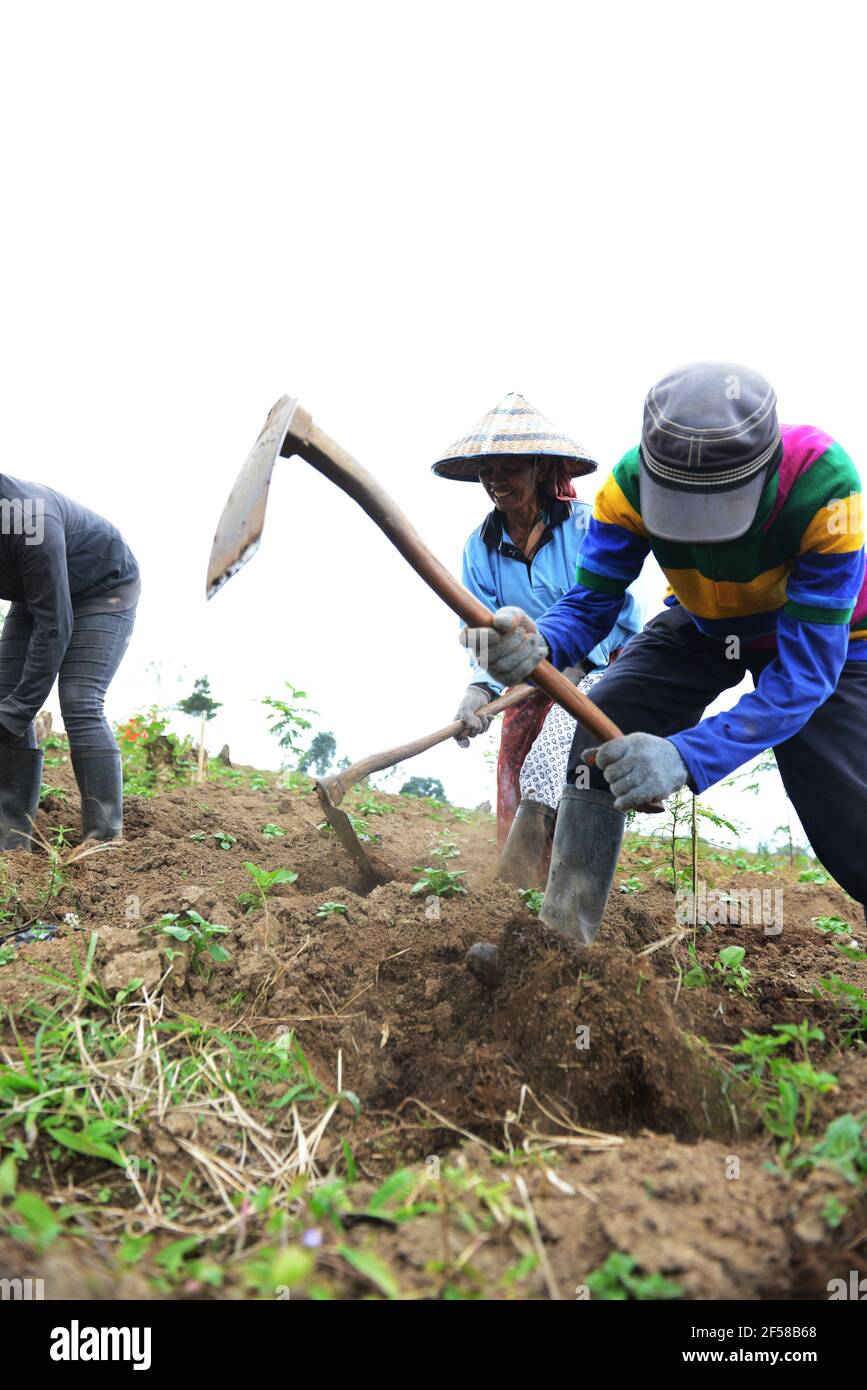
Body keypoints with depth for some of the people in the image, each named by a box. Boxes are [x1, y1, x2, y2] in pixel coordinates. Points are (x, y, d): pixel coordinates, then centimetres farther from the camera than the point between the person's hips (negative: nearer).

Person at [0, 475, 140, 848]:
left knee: (80, 705, -21)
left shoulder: (31, 522, -38)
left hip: (105, 589, -7)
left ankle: (106, 841, -20)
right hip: (36, 594, 7)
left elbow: (54, 628, -34)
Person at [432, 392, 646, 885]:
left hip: (598, 669, -5)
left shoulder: (585, 525, -12)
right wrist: (482, 686, -21)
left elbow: (621, 612, -10)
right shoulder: (481, 544, 1)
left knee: (546, 770, -28)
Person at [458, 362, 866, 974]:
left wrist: (689, 756, -52)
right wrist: (537, 644, -46)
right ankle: (561, 937, -8)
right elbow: (590, 603, -21)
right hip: (704, 624, 3)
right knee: (605, 728, -18)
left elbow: (806, 670, -39)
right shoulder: (633, 482, -29)